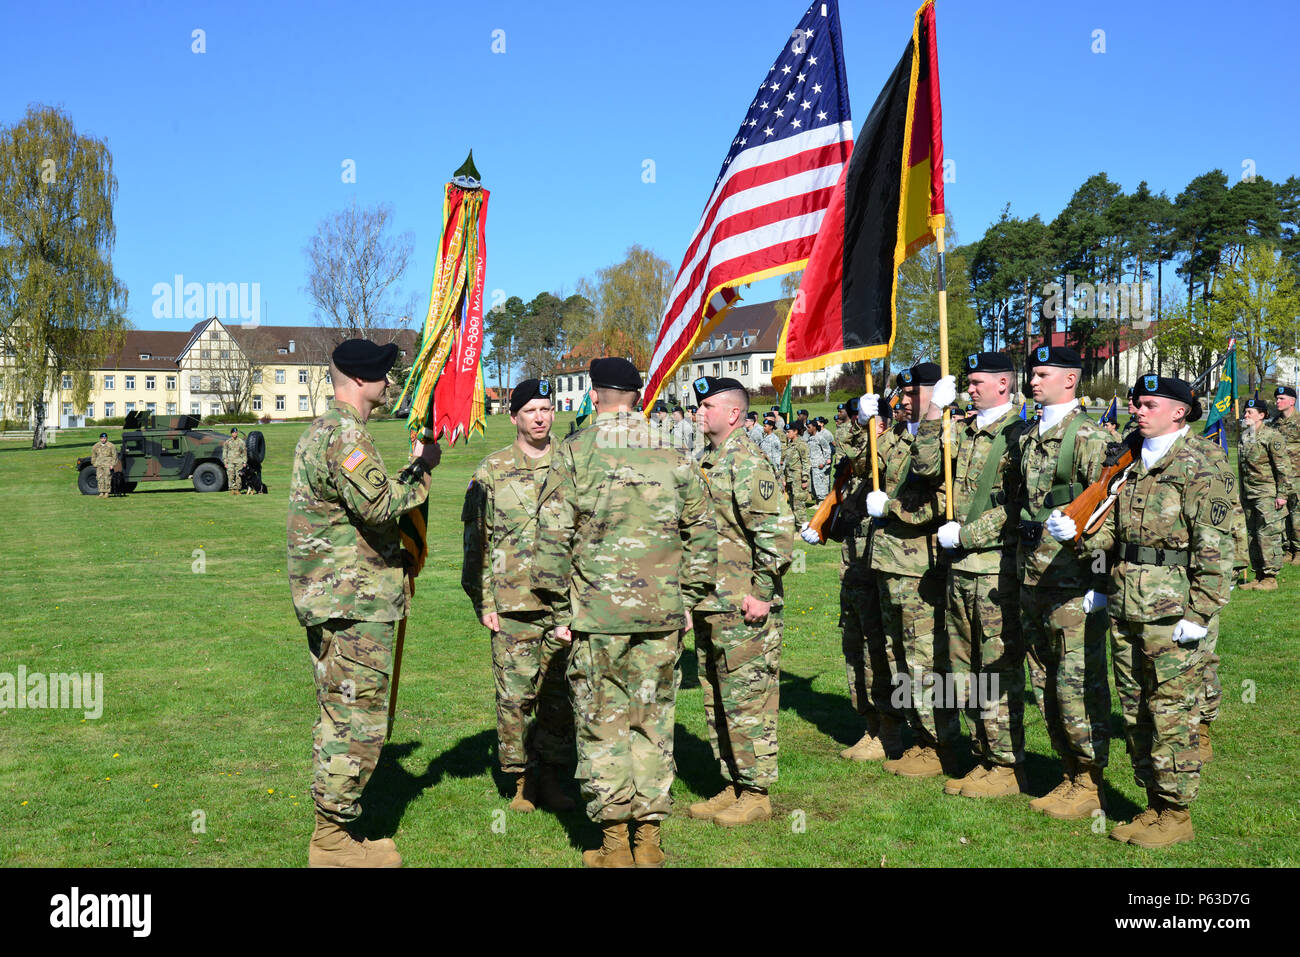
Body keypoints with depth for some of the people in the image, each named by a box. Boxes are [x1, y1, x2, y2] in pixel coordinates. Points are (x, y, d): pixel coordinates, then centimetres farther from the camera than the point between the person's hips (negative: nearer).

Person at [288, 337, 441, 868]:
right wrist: (422, 469, -10)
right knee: (358, 724, -4)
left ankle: (332, 834, 26)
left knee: (339, 719, 17)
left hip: (330, 601, 11)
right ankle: (332, 840, 4)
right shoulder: (346, 433, -16)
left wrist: (411, 471, 13)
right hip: (354, 603, -11)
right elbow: (380, 506, -24)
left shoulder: (322, 430, 19)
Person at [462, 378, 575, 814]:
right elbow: (476, 540, 4)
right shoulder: (492, 471, 4)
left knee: (559, 693, 6)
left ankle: (552, 777, 20)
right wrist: (482, 601, -2)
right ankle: (522, 780, 15)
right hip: (512, 603, -1)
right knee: (514, 693, 1)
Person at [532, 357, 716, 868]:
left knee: (602, 722, 6)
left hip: (597, 614, -3)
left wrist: (560, 611, 1)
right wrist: (688, 601, 14)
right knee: (653, 720, 11)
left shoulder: (575, 451, -3)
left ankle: (614, 843, 10)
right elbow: (702, 531, 7)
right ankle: (650, 837, 17)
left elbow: (553, 536, -7)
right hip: (662, 613, 3)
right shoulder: (674, 451, 6)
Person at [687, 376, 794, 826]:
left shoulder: (748, 462, -14)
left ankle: (757, 793, 10)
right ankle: (732, 785, 27)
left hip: (742, 608, -10)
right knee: (716, 702, 15)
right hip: (710, 605, 10)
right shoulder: (707, 461, 15)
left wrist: (761, 594, -18)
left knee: (747, 701, -1)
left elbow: (776, 531, -19)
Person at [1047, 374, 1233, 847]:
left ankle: (1177, 813, 12)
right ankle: (1154, 804, 26)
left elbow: (1214, 548, -12)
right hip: (1124, 608, 8)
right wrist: (1075, 533, -7)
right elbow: (1111, 528, 14)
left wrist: (1199, 614, -16)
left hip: (1171, 613, -7)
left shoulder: (1202, 466, -8)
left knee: (1172, 714, -1)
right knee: (1135, 712, 13)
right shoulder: (1130, 462, 15)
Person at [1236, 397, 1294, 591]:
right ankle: (1259, 576, 16)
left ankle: (1270, 578, -4)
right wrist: (1242, 494, 21)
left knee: (1268, 535, -9)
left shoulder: (1272, 436, -9)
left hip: (1268, 494, -8)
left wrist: (1282, 494, -15)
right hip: (1249, 495, 8)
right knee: (1253, 535, 10)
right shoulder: (1244, 437, 14)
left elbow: (1284, 467, -11)